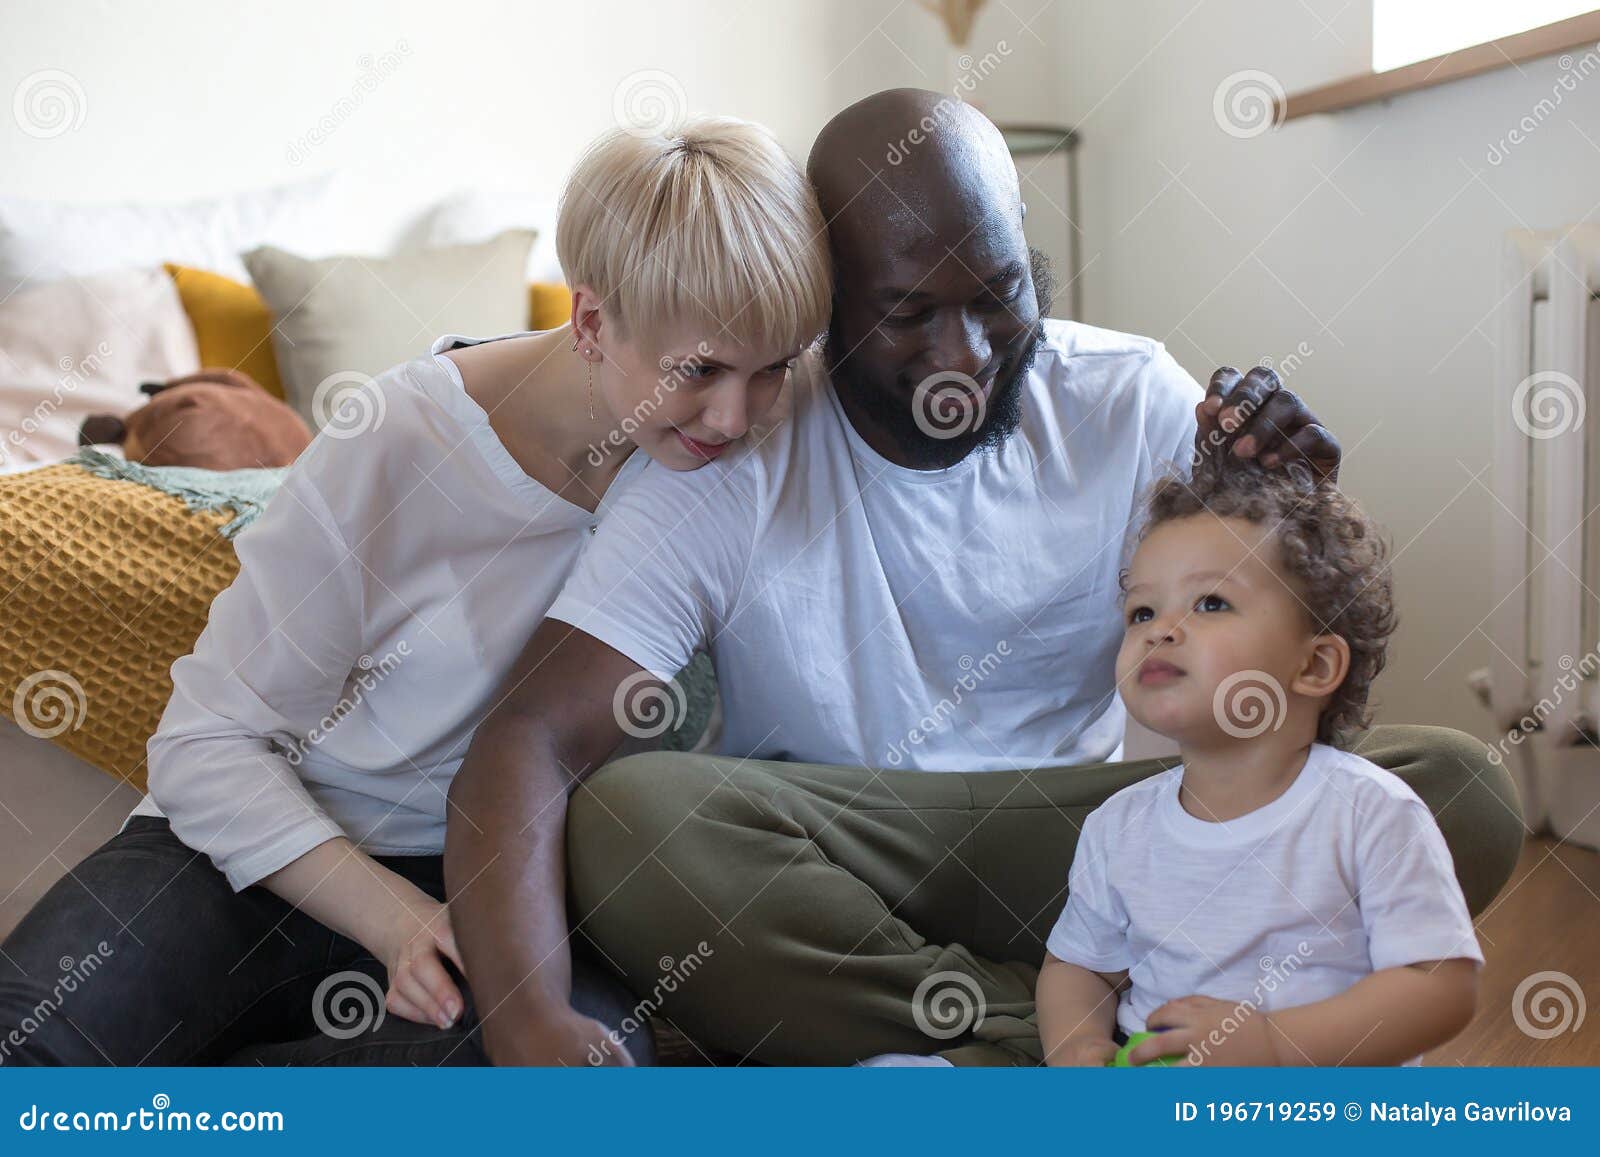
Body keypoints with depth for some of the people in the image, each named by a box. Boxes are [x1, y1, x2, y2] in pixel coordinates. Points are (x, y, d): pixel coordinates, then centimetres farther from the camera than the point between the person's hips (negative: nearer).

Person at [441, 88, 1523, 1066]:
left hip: (1083, 840, 2)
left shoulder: (1132, 401, -4)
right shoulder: (729, 467, -13)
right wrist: (533, 1023, -40)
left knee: (1456, 785, -17)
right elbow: (529, 740, -22)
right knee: (620, 821, -34)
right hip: (820, 857, -1)